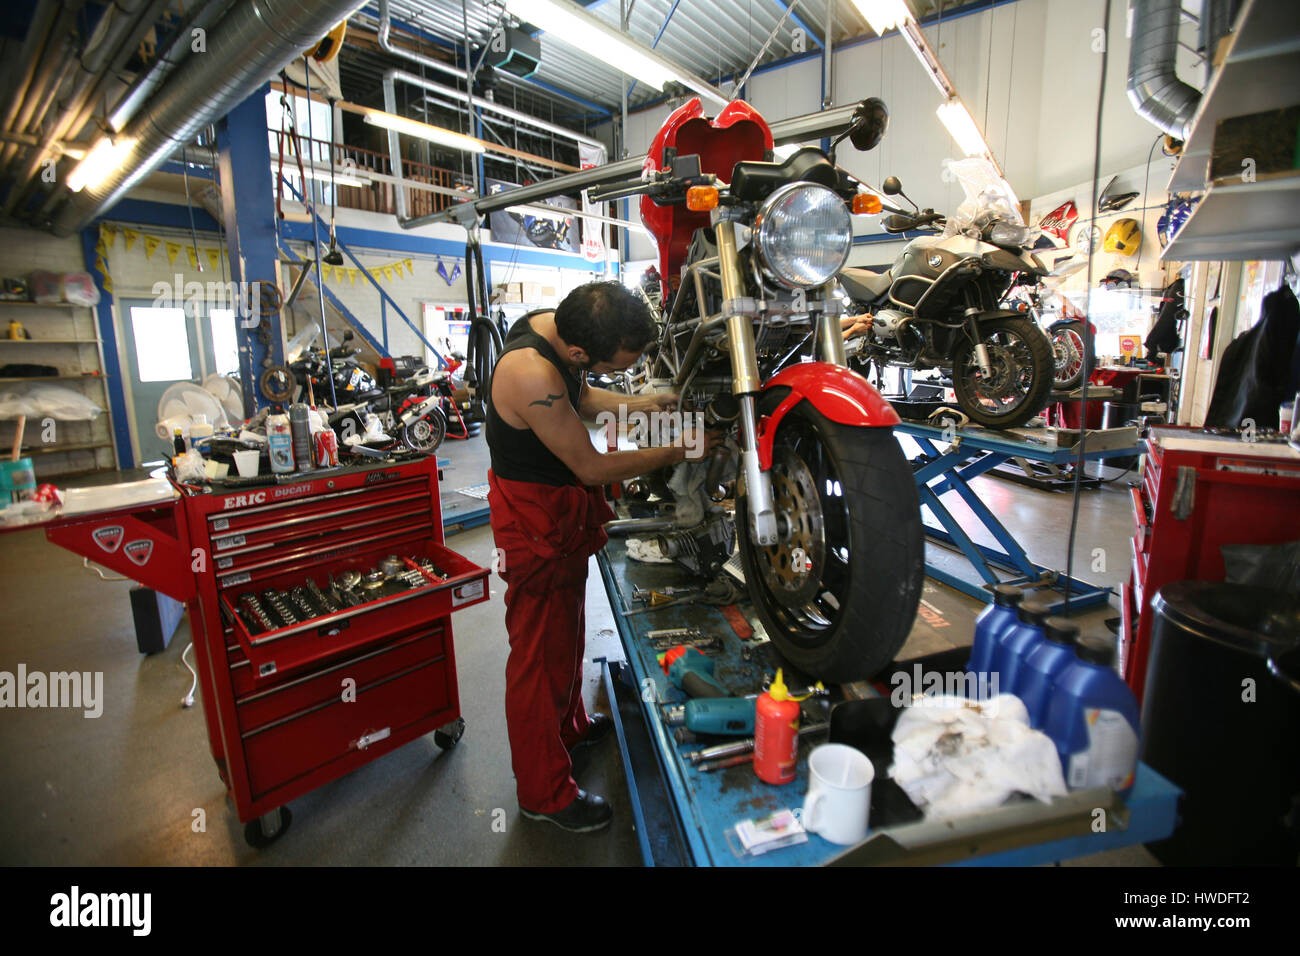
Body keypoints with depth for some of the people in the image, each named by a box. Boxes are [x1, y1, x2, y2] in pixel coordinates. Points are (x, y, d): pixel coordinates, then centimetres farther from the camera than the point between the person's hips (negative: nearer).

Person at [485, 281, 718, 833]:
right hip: (536, 519, -9)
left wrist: (636, 404, -1)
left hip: (564, 508, 10)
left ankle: (571, 726, 49)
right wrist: (678, 452, -17)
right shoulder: (531, 374, -33)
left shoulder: (559, 327, -5)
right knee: (540, 652, 4)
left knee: (567, 628, 25)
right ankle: (543, 792, 24)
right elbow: (591, 467, -25)